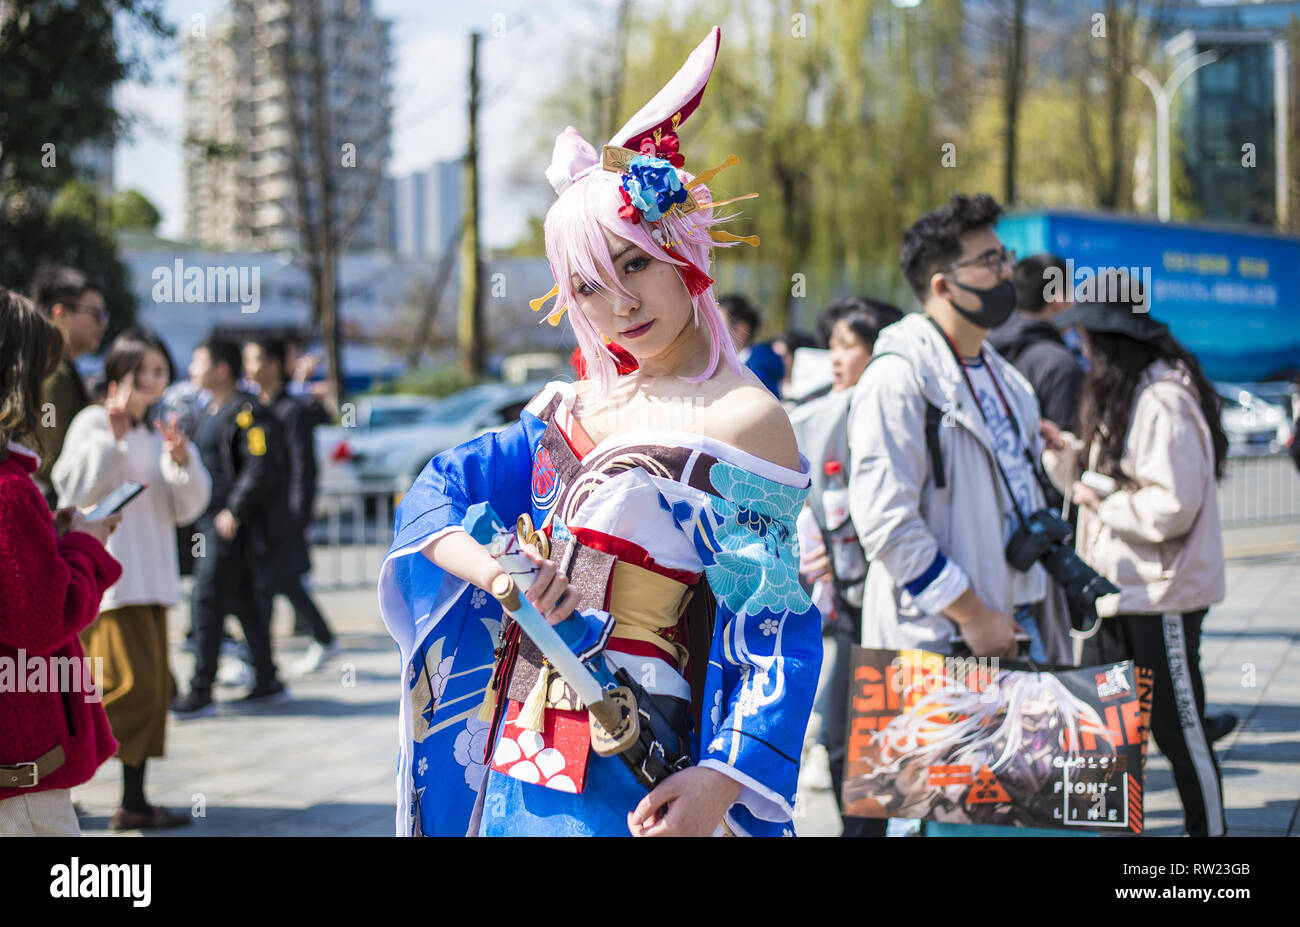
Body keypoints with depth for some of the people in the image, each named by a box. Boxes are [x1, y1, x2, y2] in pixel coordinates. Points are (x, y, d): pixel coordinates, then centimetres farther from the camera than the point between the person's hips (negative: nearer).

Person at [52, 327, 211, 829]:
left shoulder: (159, 431, 15)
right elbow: (76, 491, -15)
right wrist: (112, 439, -20)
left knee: (150, 687, 6)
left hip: (150, 578, 7)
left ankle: (134, 800, 11)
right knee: (123, 681, -15)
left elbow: (188, 507, 10)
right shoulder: (92, 422, -4)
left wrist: (181, 461, -8)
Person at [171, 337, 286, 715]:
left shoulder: (245, 411, -14)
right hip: (212, 523, 9)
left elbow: (260, 467, -20)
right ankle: (267, 681, 19)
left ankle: (201, 692, -4)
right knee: (243, 602, 12)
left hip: (231, 528, -9)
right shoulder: (210, 413, 17)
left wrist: (234, 511, -20)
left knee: (206, 601, -8)